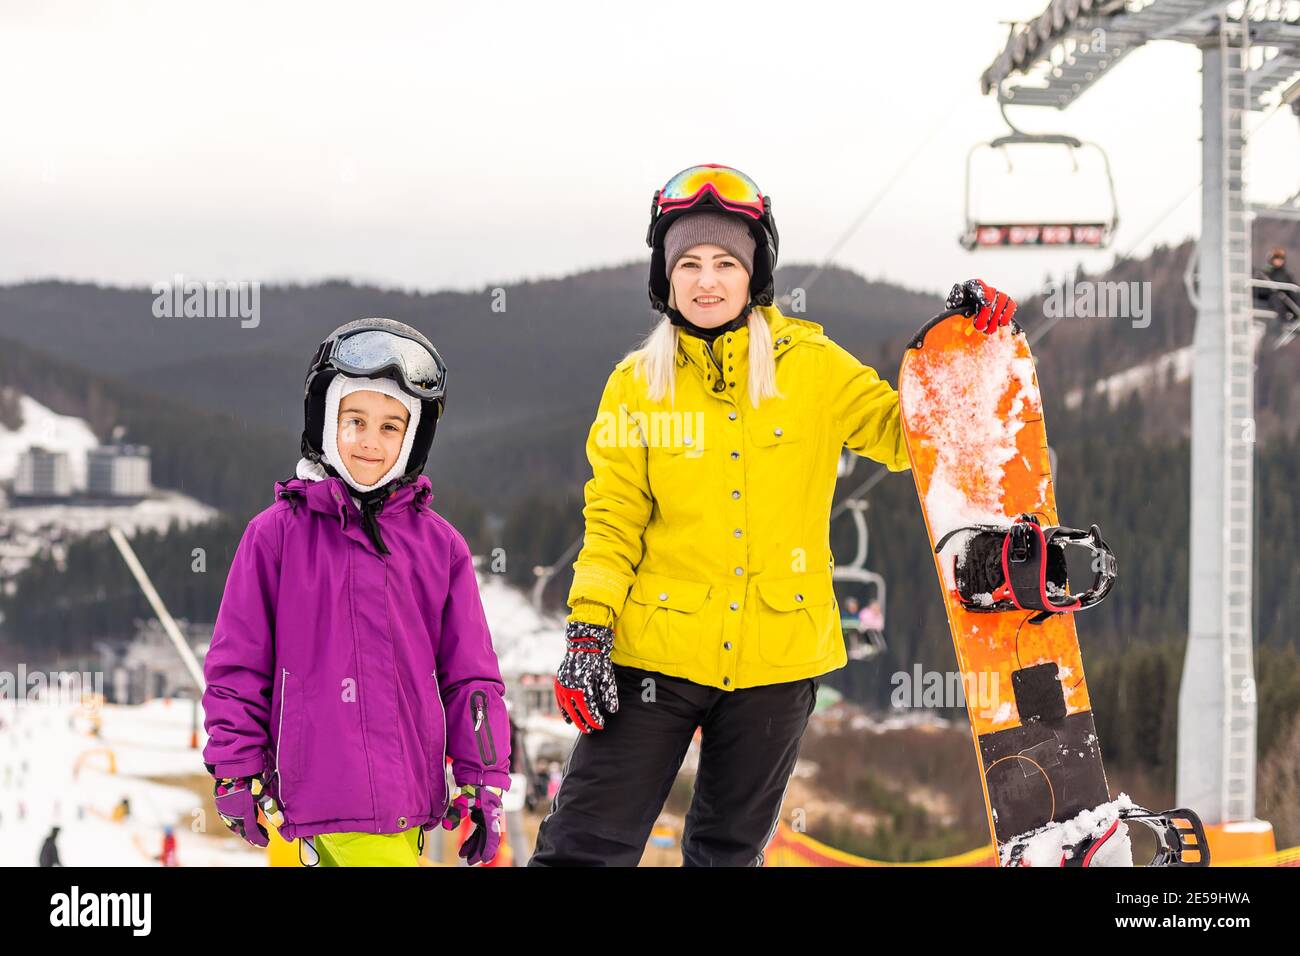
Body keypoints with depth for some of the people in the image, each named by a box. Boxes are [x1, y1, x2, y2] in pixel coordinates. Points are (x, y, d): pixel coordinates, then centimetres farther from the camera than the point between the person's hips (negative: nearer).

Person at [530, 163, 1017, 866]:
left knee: (731, 847, 15)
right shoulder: (638, 383, 1)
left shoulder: (810, 366, 0)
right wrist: (587, 629, -7)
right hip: (657, 645, -1)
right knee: (586, 847, -4)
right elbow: (614, 518, 2)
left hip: (776, 655, 1)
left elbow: (900, 433, 5)